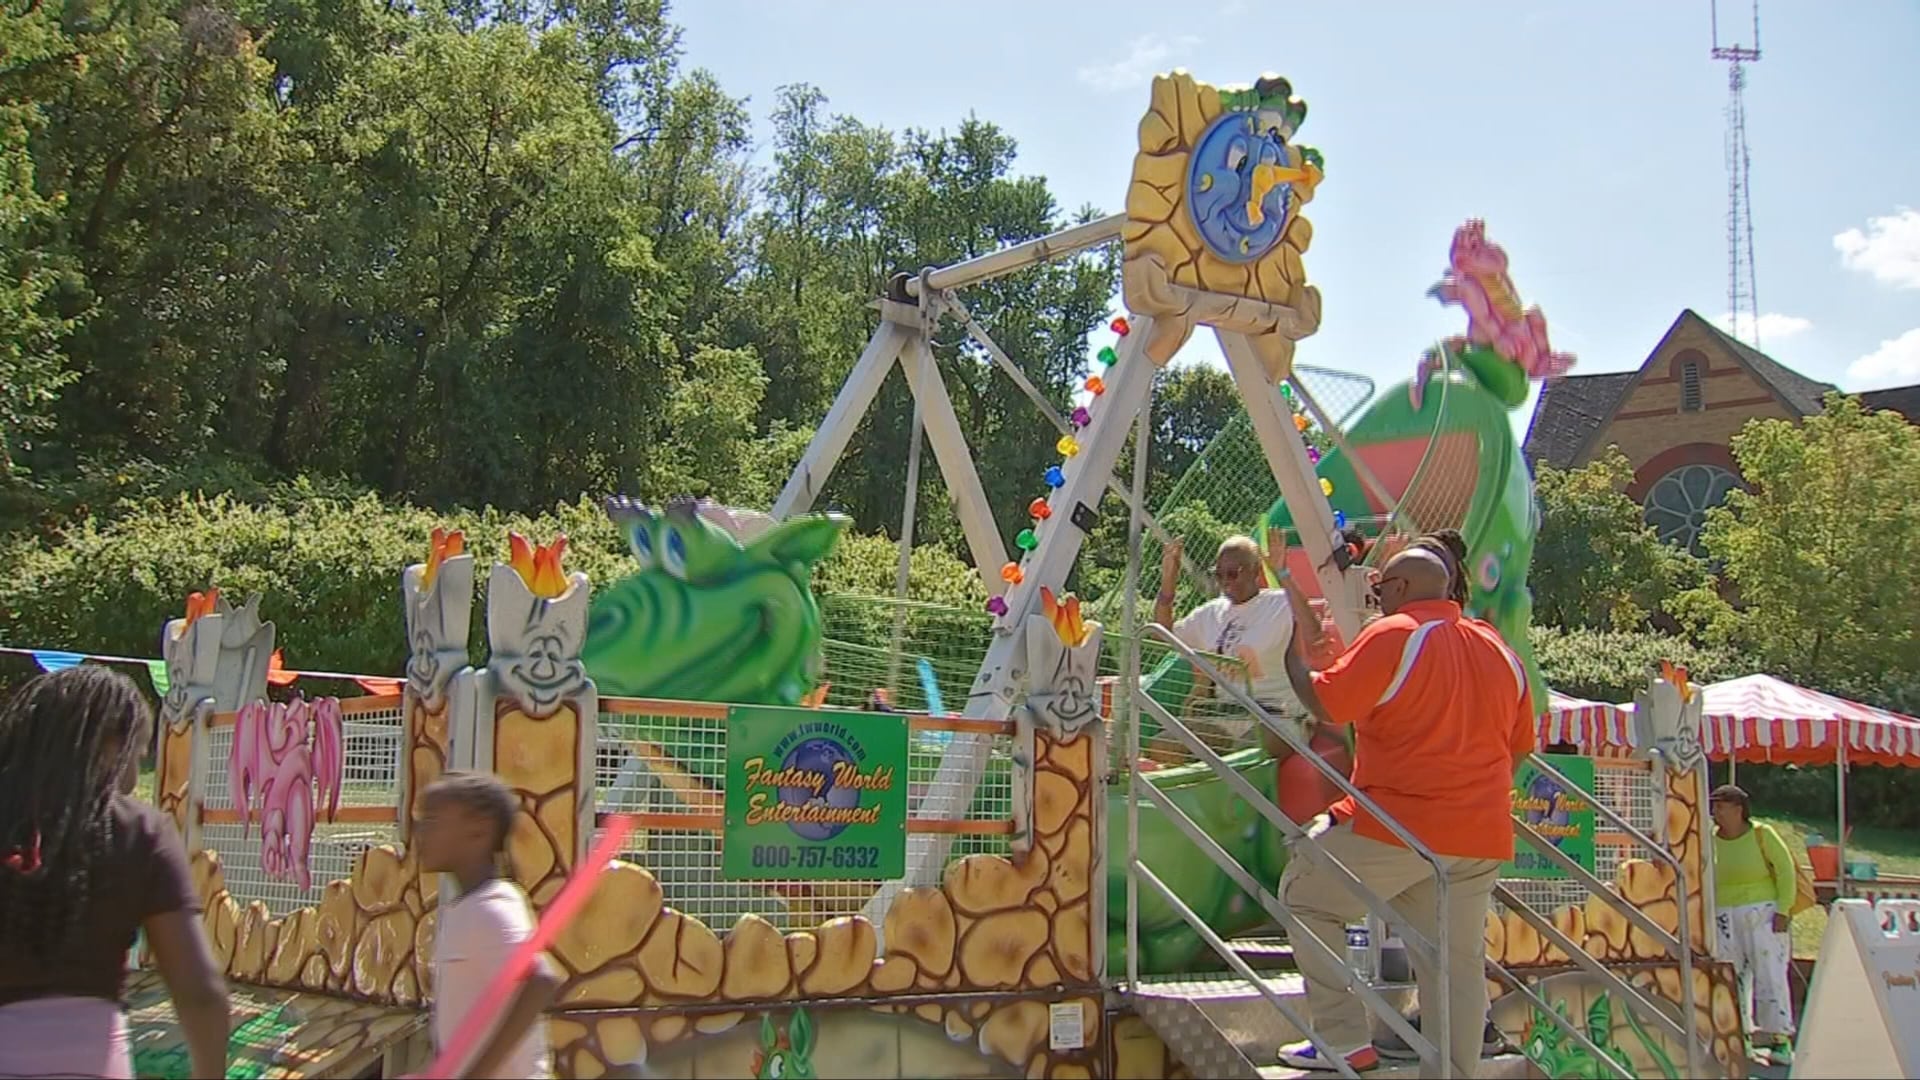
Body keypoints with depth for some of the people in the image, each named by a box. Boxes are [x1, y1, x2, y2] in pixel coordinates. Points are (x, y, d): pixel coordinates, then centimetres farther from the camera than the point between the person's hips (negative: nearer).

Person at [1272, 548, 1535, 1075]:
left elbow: (1325, 704, -14)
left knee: (1305, 893, 9)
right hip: (1482, 836, 7)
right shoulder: (1498, 648, 13)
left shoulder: (1392, 636, -10)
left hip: (1402, 824, -7)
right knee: (1456, 962, 10)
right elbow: (1519, 745, 19)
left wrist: (1289, 654, 2)